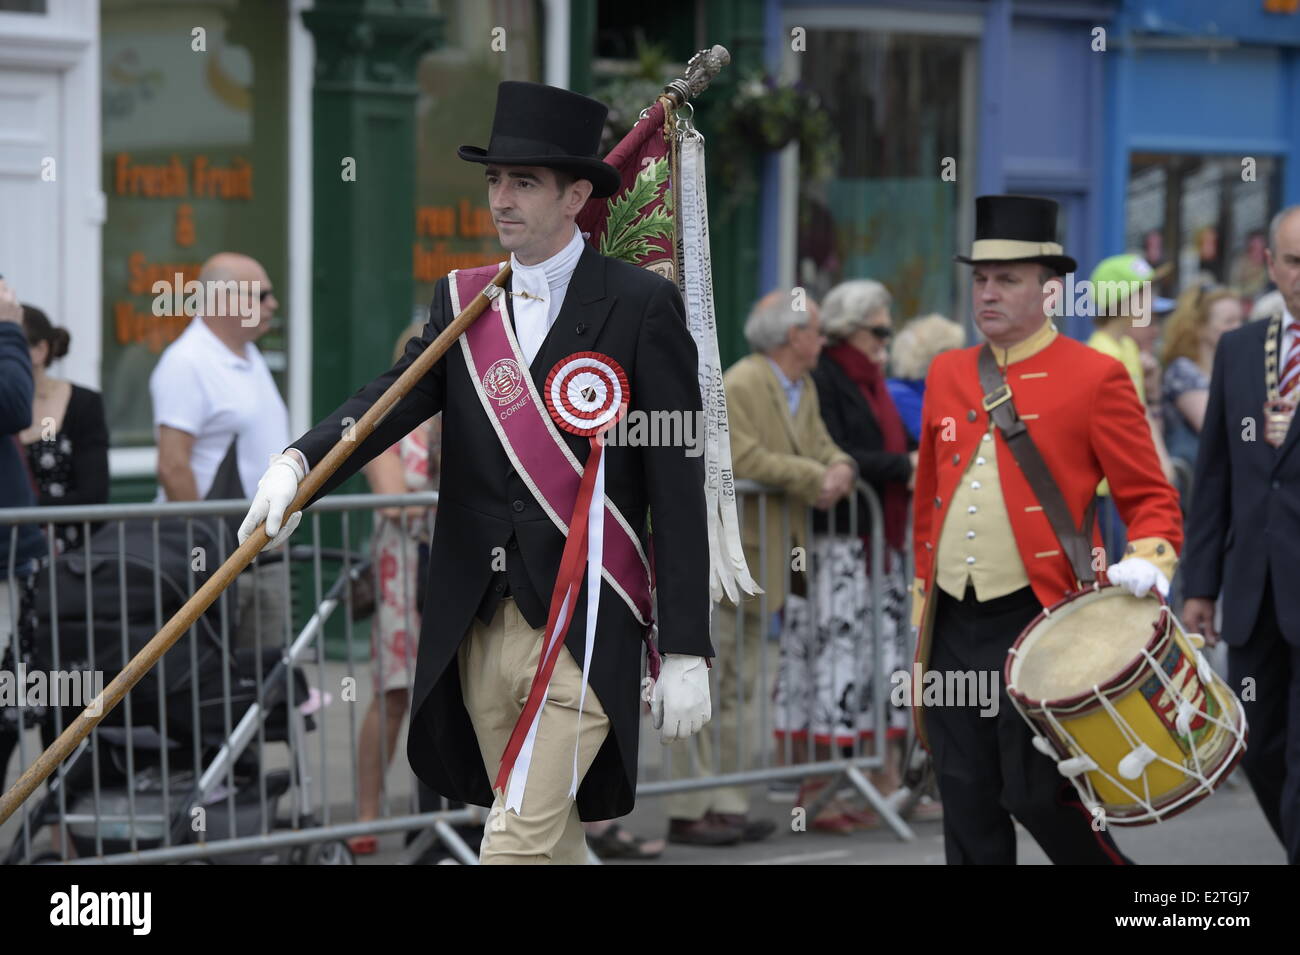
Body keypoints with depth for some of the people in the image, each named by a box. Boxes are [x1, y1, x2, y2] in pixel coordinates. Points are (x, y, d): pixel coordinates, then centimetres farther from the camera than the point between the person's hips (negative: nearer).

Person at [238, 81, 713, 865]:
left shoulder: (641, 305, -4)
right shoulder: (463, 300, 12)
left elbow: (679, 487, -5)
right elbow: (392, 398, -4)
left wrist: (687, 651, -9)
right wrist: (298, 463, -25)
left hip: (584, 628, -5)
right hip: (479, 627, 5)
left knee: (519, 844, -11)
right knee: (552, 841, 13)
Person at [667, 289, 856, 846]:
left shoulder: (803, 391, 15)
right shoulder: (739, 387, -14)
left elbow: (821, 448, 17)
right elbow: (743, 461, -24)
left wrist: (841, 470, -7)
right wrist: (816, 477, -19)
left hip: (764, 564, 10)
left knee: (740, 690, 11)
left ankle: (728, 804, 16)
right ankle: (689, 811, -5)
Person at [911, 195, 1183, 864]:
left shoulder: (1094, 378, -4)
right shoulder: (947, 375, 12)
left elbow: (1152, 499, -3)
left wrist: (1145, 563, -22)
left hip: (1037, 625, -5)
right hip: (952, 627, 6)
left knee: (1038, 797, -6)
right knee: (967, 806, 7)